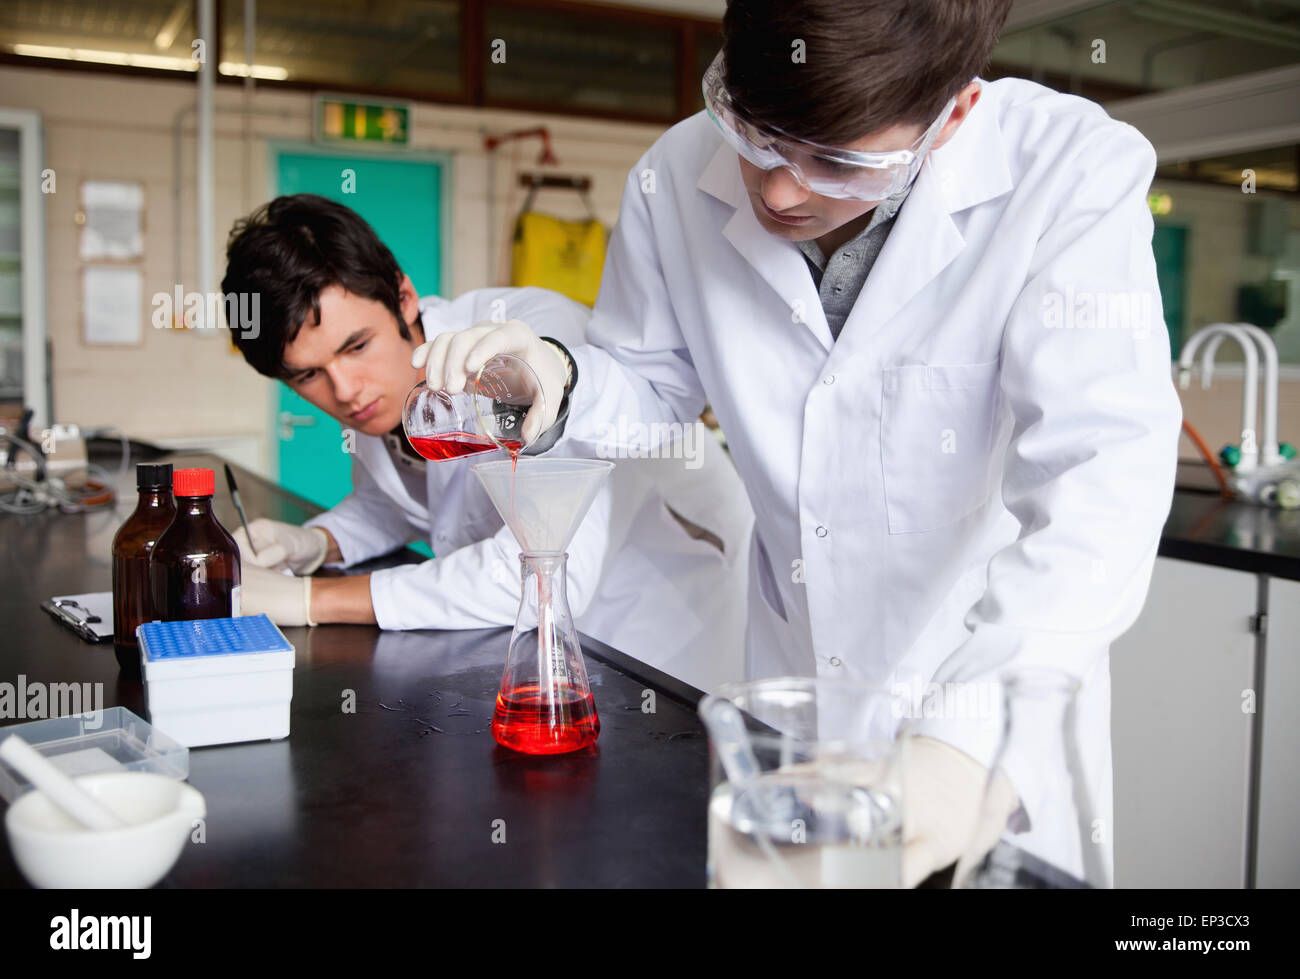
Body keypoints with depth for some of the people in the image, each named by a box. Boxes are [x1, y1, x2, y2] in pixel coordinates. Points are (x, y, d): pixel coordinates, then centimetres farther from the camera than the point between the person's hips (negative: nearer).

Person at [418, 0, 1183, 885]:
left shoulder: (1077, 174, -23)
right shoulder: (679, 179, -11)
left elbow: (1100, 476, -33)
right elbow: (646, 378, 4)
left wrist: (978, 739, -47)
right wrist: (558, 381, -19)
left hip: (1011, 689, -3)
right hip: (789, 675, 4)